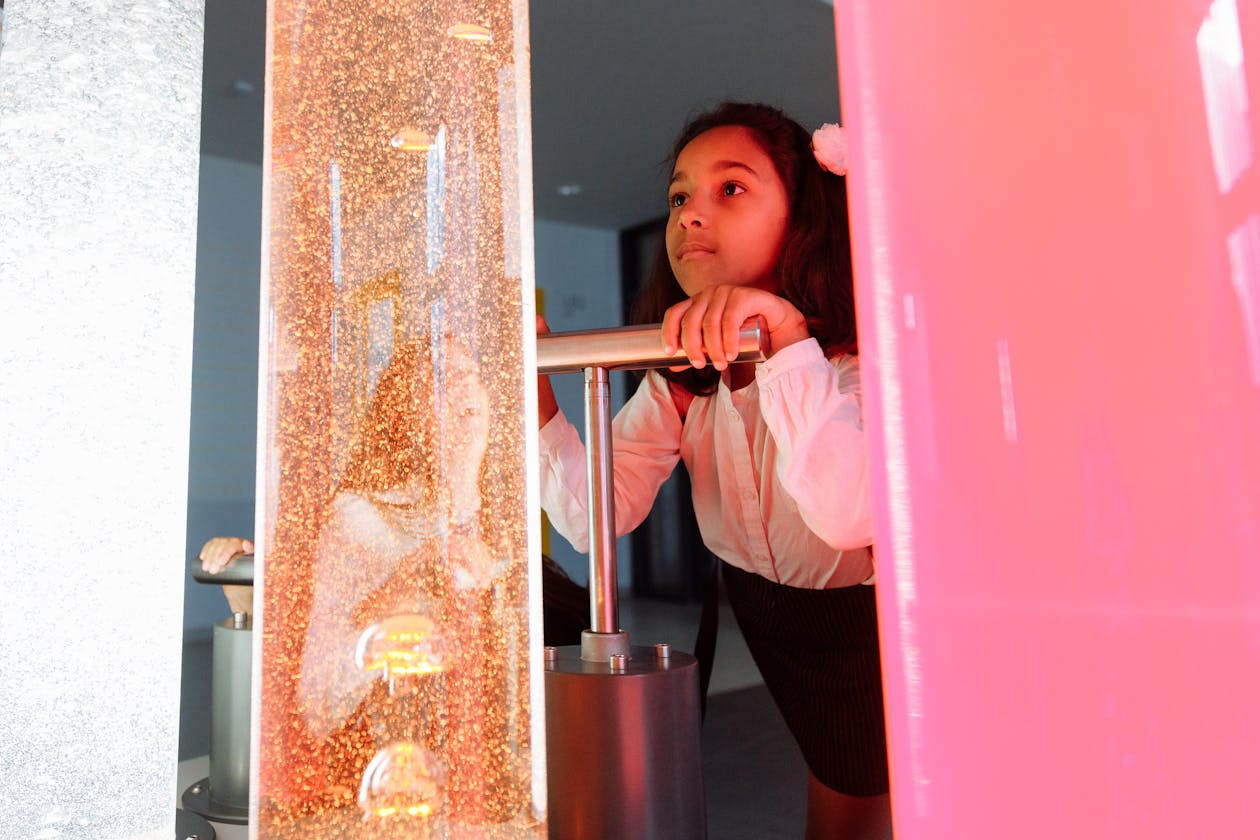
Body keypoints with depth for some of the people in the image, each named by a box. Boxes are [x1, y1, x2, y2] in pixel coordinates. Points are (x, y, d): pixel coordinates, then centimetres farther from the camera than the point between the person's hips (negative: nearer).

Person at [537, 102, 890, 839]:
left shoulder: (858, 353, -26)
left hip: (865, 619, -4)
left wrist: (786, 331, -51)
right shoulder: (681, 377, -9)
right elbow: (595, 515, -19)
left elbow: (850, 514, -46)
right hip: (758, 606, 5)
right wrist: (531, 389, -30)